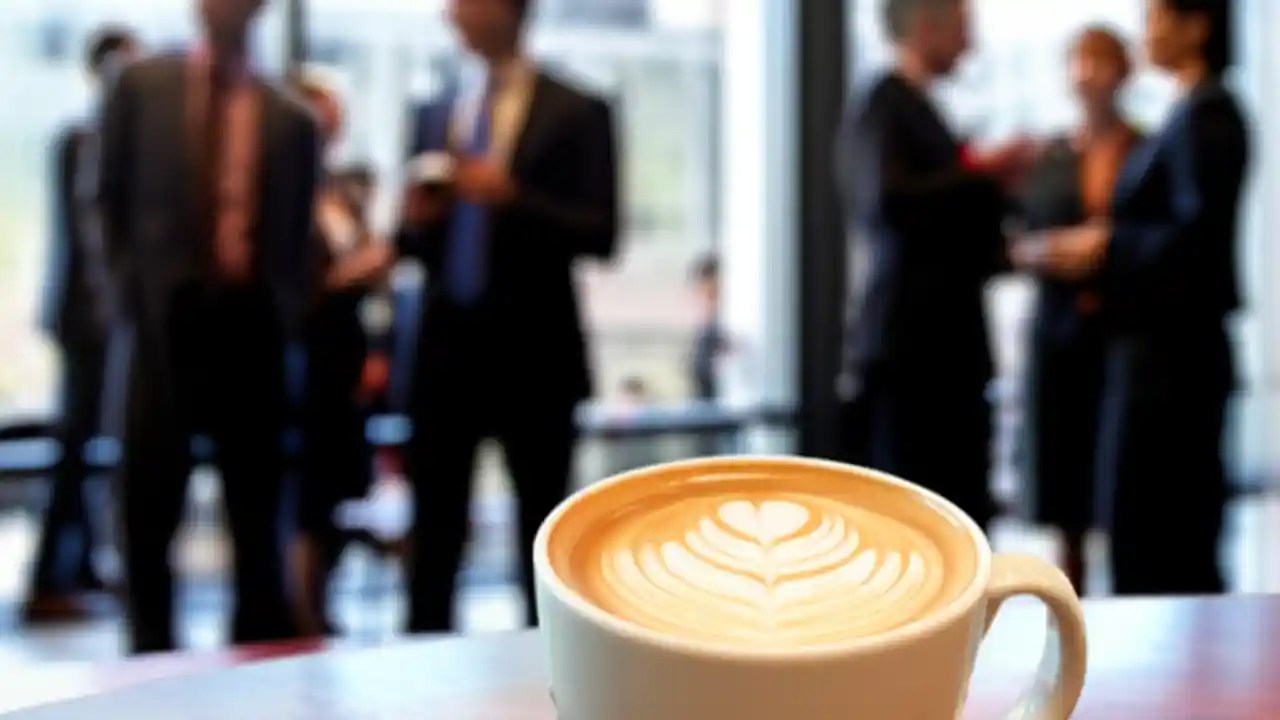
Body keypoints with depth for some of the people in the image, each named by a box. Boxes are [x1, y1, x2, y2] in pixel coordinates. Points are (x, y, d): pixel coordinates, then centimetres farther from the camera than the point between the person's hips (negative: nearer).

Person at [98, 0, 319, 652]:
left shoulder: (289, 119, 7)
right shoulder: (142, 86, 6)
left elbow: (295, 237, 10)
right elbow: (113, 198, 8)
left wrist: (284, 317, 0)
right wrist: (132, 287, 0)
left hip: (251, 321, 1)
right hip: (168, 315, -1)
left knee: (255, 501, 8)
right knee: (151, 495, 1)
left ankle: (259, 645, 18)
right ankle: (152, 647, 13)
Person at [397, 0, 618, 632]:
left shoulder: (576, 113, -1)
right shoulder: (435, 117, 13)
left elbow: (601, 235, -8)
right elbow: (413, 243, 16)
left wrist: (514, 199, -20)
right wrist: (417, 220, -6)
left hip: (533, 350, -4)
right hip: (446, 346, 4)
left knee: (542, 531, 6)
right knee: (434, 530, 5)